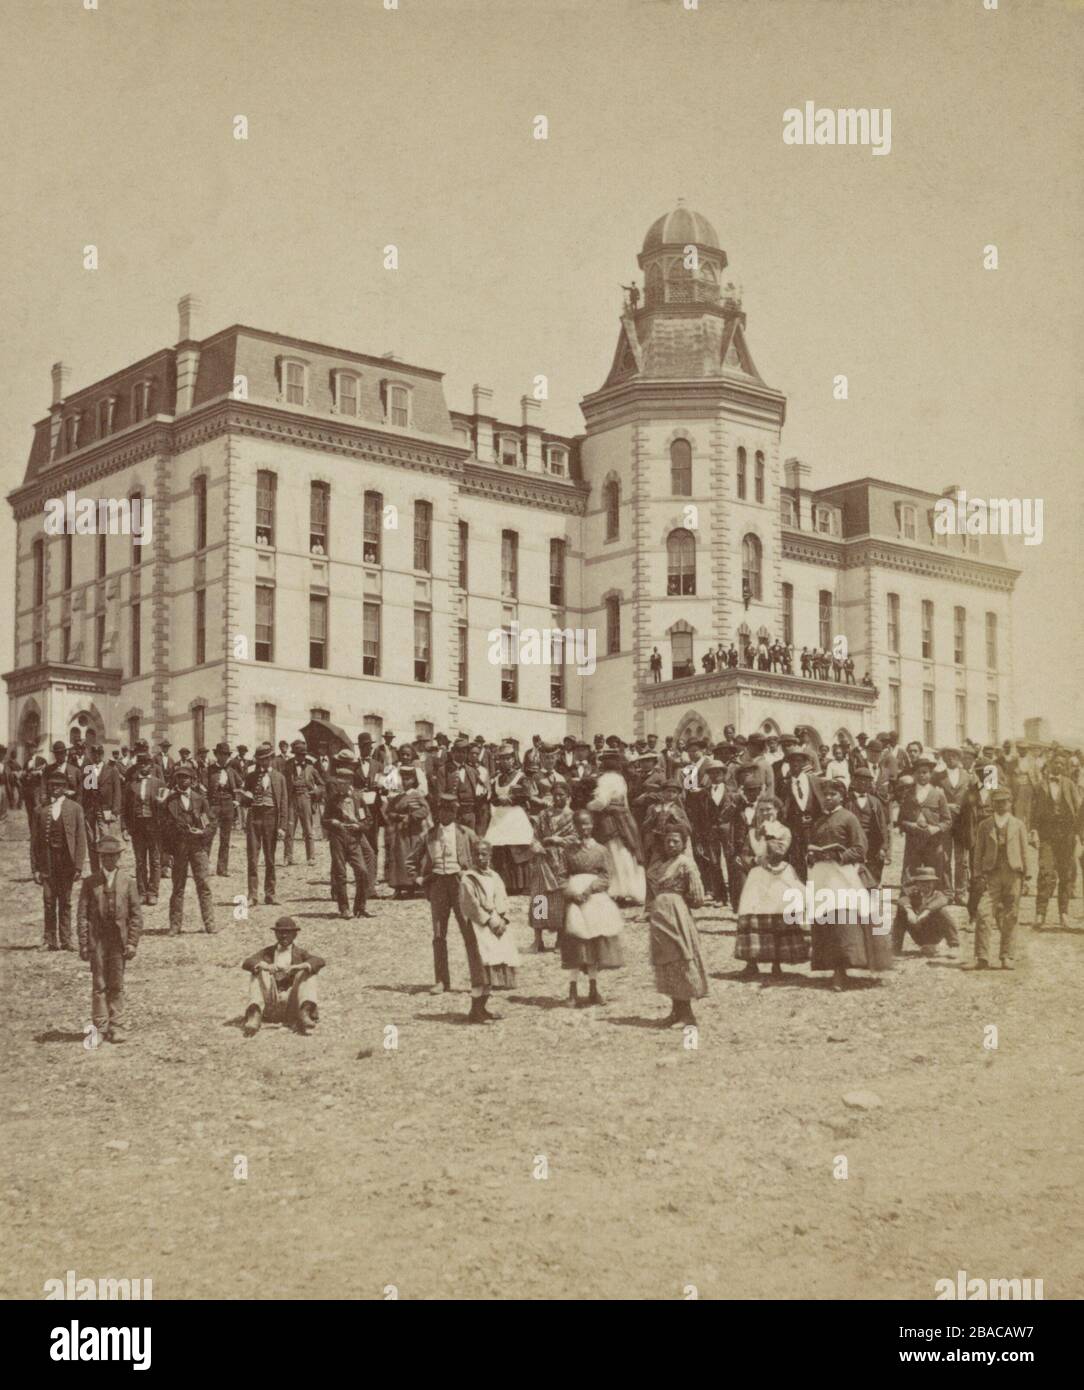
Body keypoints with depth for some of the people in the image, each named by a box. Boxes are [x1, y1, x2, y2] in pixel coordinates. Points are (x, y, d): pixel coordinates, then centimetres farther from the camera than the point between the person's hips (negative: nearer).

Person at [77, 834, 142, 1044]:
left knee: (117, 985, 6)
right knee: (99, 984, 3)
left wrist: (132, 942, -4)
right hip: (97, 940, 0)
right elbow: (82, 914, 2)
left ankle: (117, 1026, 13)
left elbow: (136, 915, 2)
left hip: (119, 940, 0)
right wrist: (83, 943, -3)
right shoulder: (90, 882, 2)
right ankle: (100, 1027, 10)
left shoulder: (128, 881, 2)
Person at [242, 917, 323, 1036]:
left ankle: (305, 1012, -39)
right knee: (259, 970, -16)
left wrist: (297, 967, -24)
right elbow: (247, 963, -1)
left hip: (291, 1001, -1)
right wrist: (266, 966, -23)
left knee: (307, 972, -16)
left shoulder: (300, 954, 16)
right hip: (270, 1001, 1)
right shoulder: (267, 952, 19)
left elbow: (320, 962, -5)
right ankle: (254, 1015, -36)